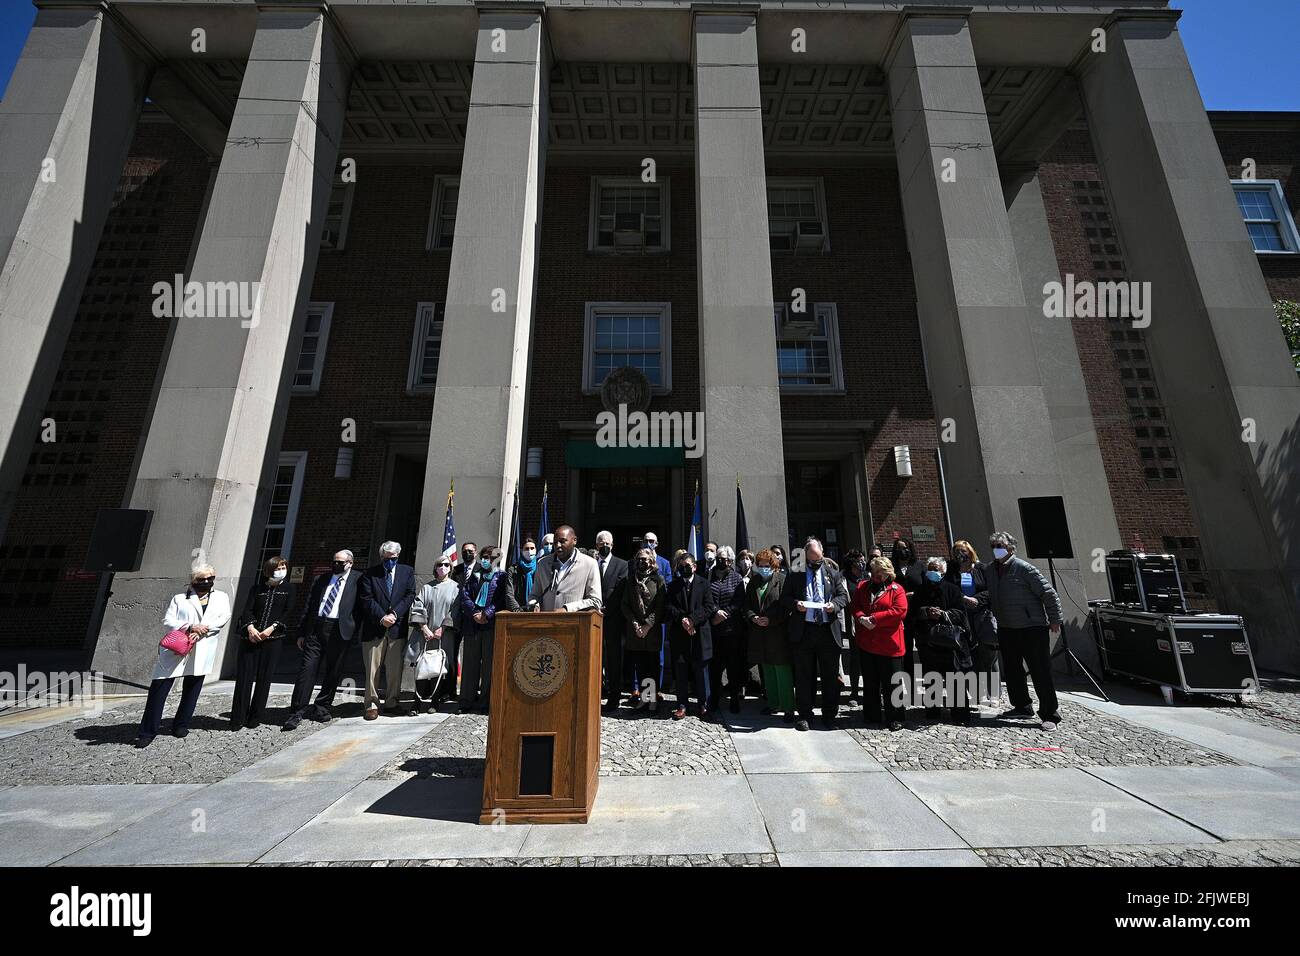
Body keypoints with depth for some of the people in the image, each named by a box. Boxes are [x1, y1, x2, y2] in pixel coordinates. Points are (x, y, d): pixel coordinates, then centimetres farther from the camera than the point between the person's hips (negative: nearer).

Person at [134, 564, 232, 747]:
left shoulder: (221, 597, 13)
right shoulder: (180, 598, 11)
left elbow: (225, 617, 0)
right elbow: (167, 620, 2)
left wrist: (202, 629, -13)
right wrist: (190, 627, -15)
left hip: (201, 652, 1)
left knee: (191, 690, 9)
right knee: (159, 687, -4)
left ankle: (181, 725, 23)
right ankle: (148, 732, 9)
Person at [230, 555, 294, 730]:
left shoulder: (288, 589, 9)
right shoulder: (257, 588, 14)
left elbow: (287, 613, 1)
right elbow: (247, 609, 3)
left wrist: (272, 628, -12)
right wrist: (250, 627, -14)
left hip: (273, 638, -1)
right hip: (250, 637, 1)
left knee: (264, 678, 1)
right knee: (243, 677, -1)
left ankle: (255, 718, 12)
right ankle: (237, 719, 8)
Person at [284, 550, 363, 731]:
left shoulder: (357, 581, 3)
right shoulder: (320, 579, 14)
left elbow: (360, 608, 1)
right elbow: (308, 606, 14)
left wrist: (353, 632, -5)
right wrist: (301, 632, 9)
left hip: (339, 631, -2)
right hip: (315, 628, 3)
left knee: (333, 672, 6)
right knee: (307, 668, -1)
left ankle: (321, 708, 23)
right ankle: (297, 712, 7)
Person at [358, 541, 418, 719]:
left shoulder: (407, 572, 8)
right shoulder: (369, 574, 4)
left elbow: (410, 596, 1)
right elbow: (367, 600, -4)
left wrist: (394, 614, -11)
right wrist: (382, 617, -14)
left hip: (397, 627, 1)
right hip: (374, 628, -1)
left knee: (395, 669, 6)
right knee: (372, 669, 4)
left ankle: (392, 703, 18)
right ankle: (372, 704, 16)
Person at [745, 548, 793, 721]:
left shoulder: (782, 580, -6)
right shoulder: (754, 581, 12)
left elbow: (787, 606, -12)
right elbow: (747, 604, 12)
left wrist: (771, 620, -16)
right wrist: (753, 617, -6)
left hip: (778, 632, -6)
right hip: (759, 633, 6)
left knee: (783, 671, -2)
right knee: (767, 671, 15)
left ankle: (788, 708, 8)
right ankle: (773, 703, 28)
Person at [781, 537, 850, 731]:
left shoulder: (833, 574, 10)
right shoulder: (794, 574, 5)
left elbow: (843, 595, 9)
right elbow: (784, 597, 5)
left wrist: (834, 605, -11)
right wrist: (795, 604, -15)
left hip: (828, 630, 1)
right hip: (803, 630, -1)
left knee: (830, 675, 9)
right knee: (803, 675, 7)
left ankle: (829, 715, 25)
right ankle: (804, 714, 19)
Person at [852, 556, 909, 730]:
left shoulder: (896, 589, -2)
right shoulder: (863, 587, 10)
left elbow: (900, 611, -14)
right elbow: (855, 607, 7)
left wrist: (874, 618, -17)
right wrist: (861, 618, -14)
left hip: (888, 644, -4)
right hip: (866, 643, 4)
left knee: (892, 683, 3)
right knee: (870, 682, 14)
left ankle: (896, 718, 18)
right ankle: (873, 716, 26)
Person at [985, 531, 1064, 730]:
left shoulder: (1024, 568, -13)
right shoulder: (990, 571, 6)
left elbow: (1049, 594, -11)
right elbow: (990, 598, 17)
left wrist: (1054, 620, -10)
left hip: (1032, 628, -7)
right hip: (1005, 630, 7)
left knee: (1041, 672, -2)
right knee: (1011, 671, 14)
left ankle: (1050, 715, 8)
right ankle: (1022, 706, 29)